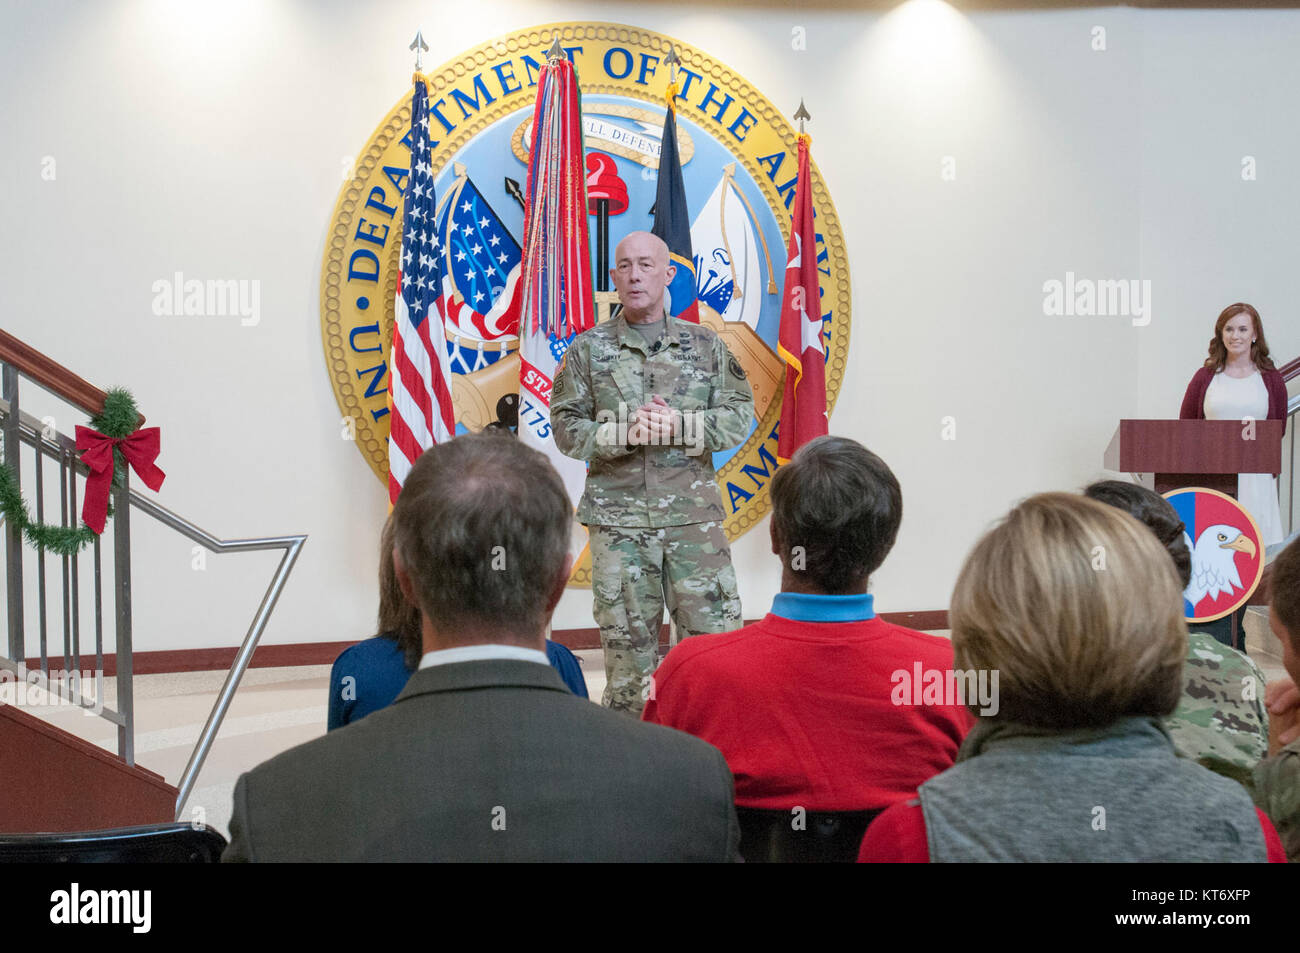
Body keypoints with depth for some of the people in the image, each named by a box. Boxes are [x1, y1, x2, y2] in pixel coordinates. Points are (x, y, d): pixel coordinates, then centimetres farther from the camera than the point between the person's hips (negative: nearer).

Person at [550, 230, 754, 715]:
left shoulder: (705, 344, 8)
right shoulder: (588, 348, 6)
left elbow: (740, 416, 4)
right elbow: (566, 427, 2)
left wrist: (680, 426, -12)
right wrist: (624, 434, -15)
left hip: (695, 516, 1)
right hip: (617, 521, 0)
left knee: (715, 631, 0)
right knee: (627, 644, 6)